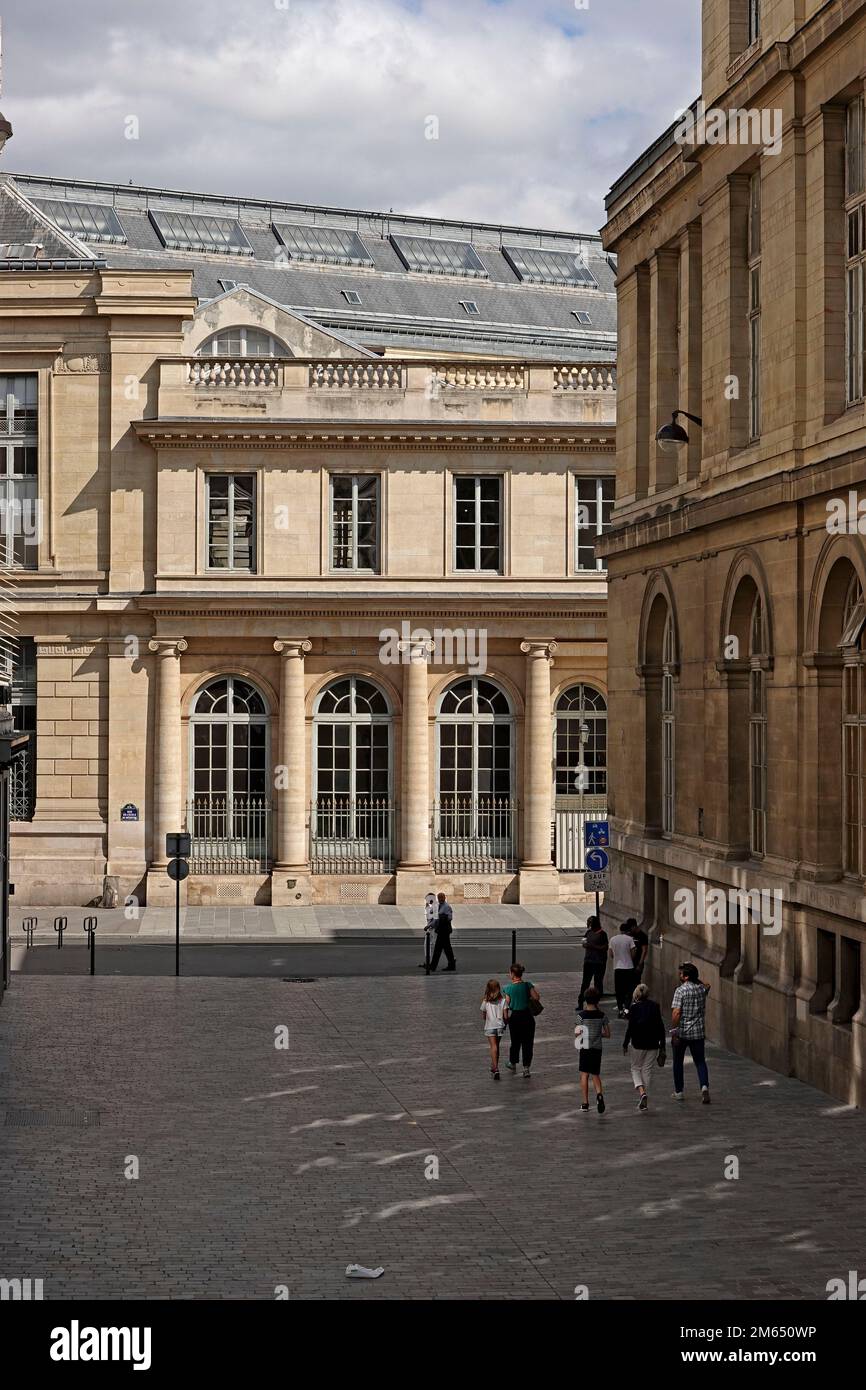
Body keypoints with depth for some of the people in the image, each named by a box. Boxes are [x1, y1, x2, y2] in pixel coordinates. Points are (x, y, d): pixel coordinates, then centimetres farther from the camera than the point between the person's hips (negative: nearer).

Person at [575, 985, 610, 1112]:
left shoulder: (581, 1015, -11)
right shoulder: (602, 1015, -3)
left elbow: (577, 1033, -15)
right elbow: (607, 1034, 2)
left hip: (584, 1048, -2)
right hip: (597, 1048, 2)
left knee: (584, 1074, 8)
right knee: (595, 1074, 13)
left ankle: (585, 1103, 9)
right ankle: (599, 1093, -15)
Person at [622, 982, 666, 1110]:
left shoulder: (634, 1007, -7)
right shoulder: (655, 1006, 1)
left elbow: (630, 1027, -10)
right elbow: (660, 1026, 2)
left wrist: (625, 1044, -1)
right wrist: (662, 1046, 9)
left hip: (638, 1043, -3)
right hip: (653, 1044, 3)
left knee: (636, 1068, 13)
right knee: (647, 1070, 13)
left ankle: (641, 1092, -12)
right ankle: (644, 1100, 13)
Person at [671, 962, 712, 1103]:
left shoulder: (680, 990, -14)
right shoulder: (702, 989, 2)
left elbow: (676, 1013, -22)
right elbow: (707, 984, 30)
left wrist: (674, 1032, -17)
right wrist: (696, 977, 22)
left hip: (681, 1033, -4)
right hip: (698, 1032, 4)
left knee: (678, 1062, 13)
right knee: (700, 1061, 9)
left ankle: (678, 1092, 21)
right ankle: (704, 1086, -14)